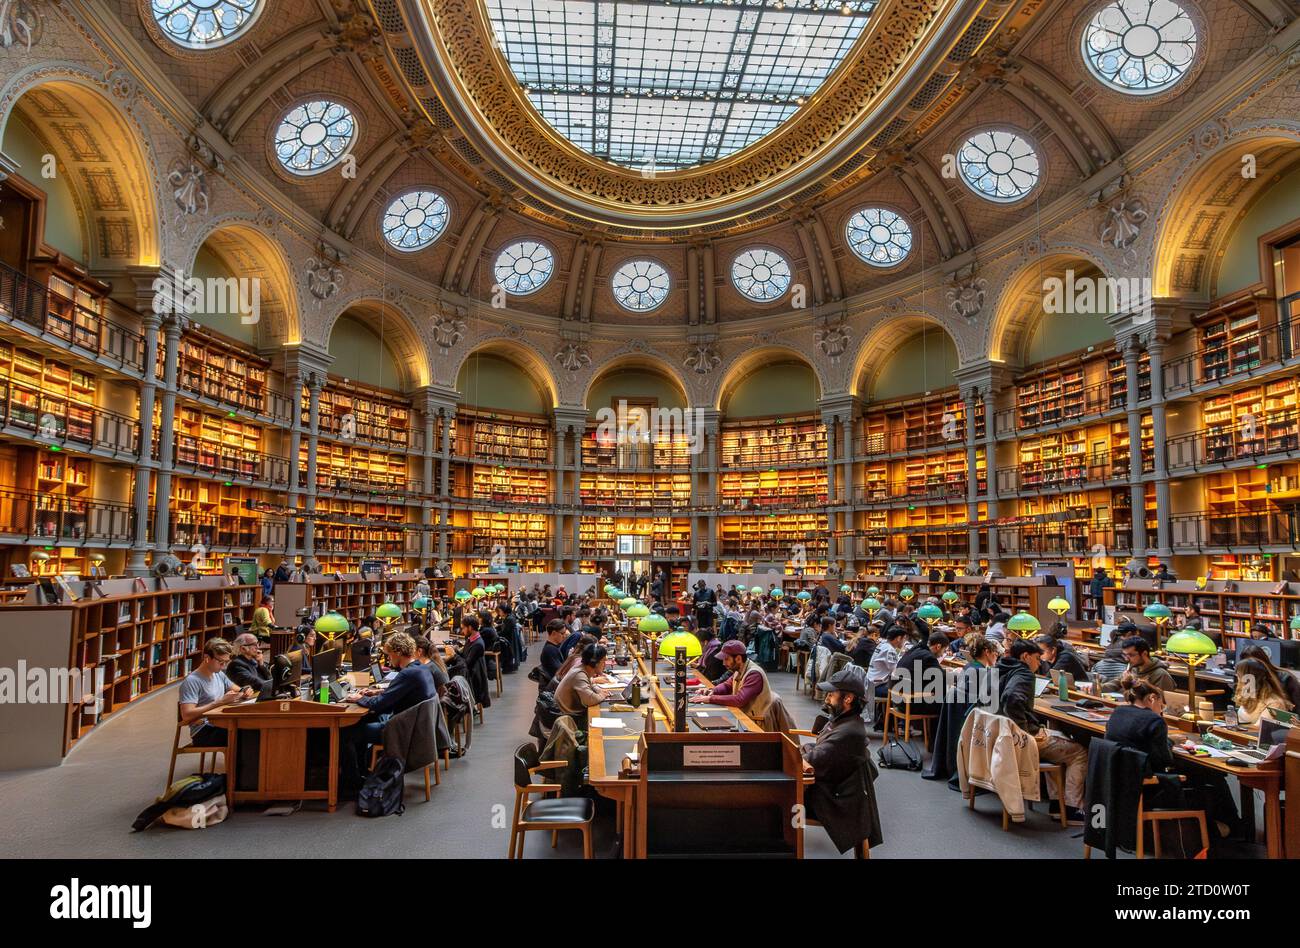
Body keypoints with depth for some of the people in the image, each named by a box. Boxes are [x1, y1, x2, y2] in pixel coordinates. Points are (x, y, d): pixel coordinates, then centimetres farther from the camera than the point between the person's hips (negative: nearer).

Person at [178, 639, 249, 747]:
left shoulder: (219, 674, 13)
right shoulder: (191, 681, -11)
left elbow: (237, 690, 24)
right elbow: (186, 715, -20)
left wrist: (245, 692, -1)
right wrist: (220, 702, -22)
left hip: (221, 724, 7)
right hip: (203, 732, -7)